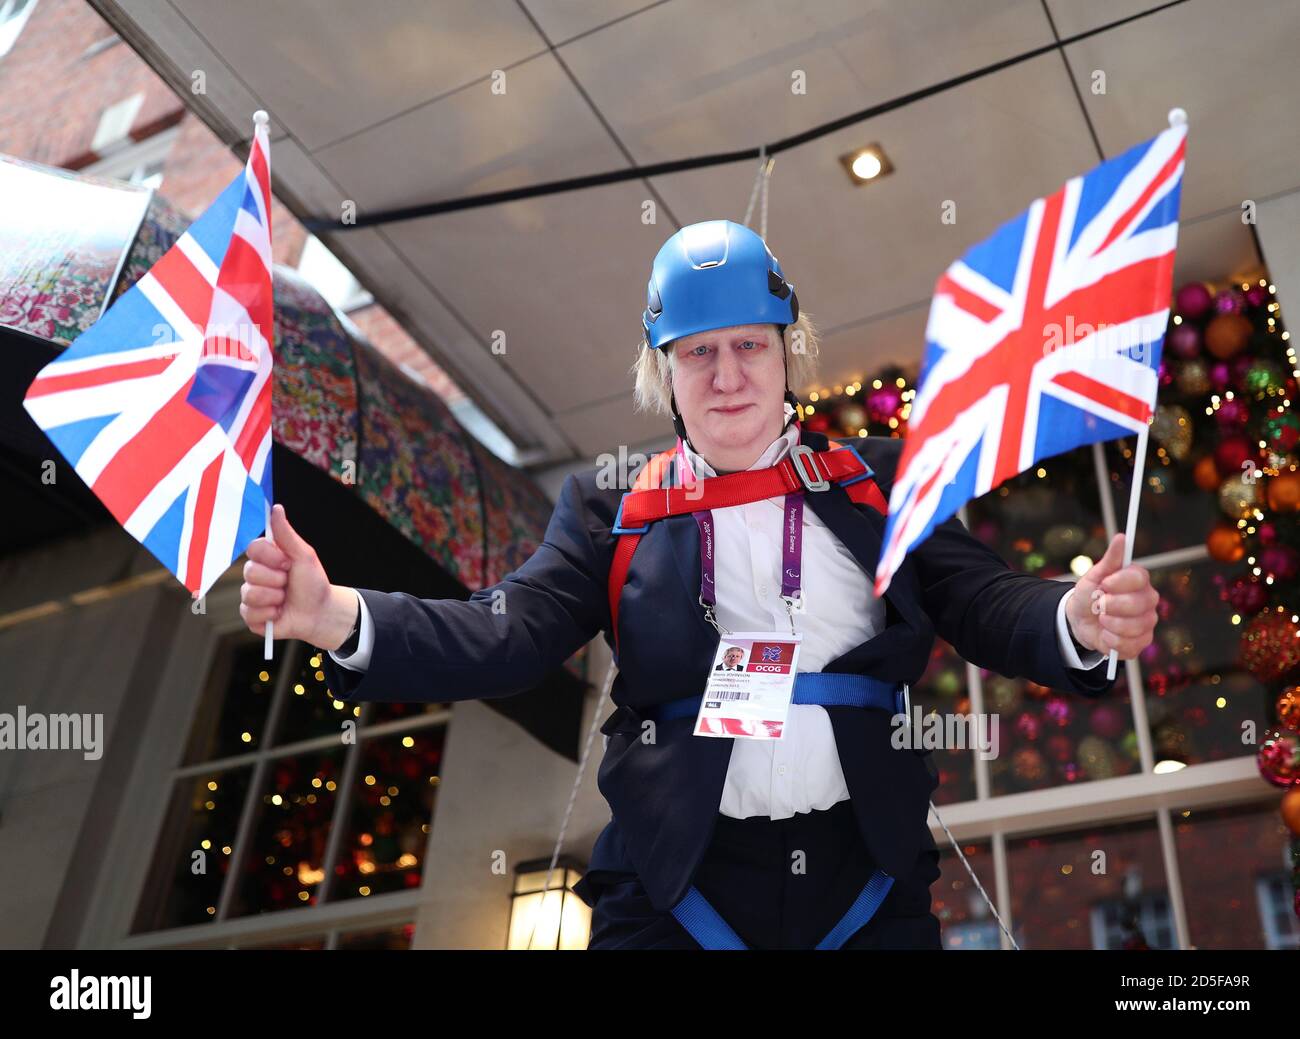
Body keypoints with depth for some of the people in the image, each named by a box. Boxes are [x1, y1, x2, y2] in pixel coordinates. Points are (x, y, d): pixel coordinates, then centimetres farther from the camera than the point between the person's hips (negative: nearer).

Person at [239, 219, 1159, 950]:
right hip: (676, 891, 0)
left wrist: (1080, 618, -25)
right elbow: (508, 636, -4)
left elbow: (986, 604, -1)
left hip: (868, 885, 1)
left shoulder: (880, 483, 7)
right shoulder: (612, 509, 6)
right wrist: (335, 616, -21)